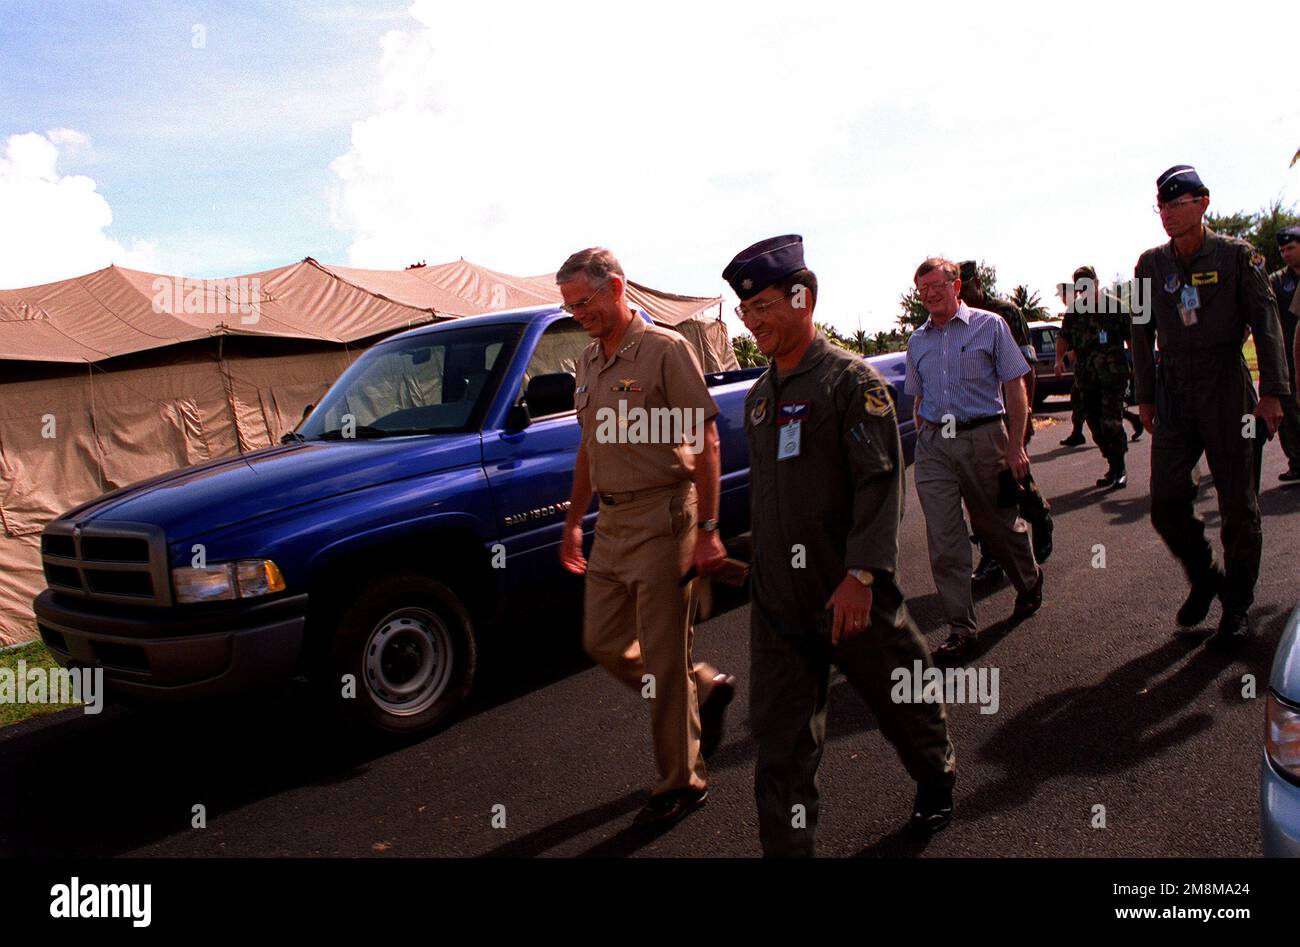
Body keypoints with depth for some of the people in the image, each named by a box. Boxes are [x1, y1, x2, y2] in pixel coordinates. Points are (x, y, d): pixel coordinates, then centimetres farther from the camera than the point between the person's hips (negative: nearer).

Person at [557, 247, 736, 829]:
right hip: (612, 524, 8)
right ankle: (707, 688, 32)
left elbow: (705, 441, -14)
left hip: (661, 519, -8)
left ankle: (681, 783, 17)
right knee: (603, 643, 12)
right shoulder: (589, 361, 12)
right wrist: (574, 521, 19)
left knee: (662, 656, -1)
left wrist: (708, 530, -18)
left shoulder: (665, 349, -11)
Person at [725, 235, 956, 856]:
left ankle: (936, 782, 46)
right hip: (778, 597, 6)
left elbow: (881, 483, -18)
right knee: (780, 735, 5)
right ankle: (786, 847, 16)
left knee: (900, 699, 17)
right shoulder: (759, 396, 11)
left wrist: (861, 575, -24)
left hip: (850, 594, -5)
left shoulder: (851, 379, -10)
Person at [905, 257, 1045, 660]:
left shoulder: (989, 326, 0)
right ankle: (961, 629, 4)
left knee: (999, 525, 12)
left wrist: (1015, 445, -9)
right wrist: (923, 441, 12)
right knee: (943, 543, -2)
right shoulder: (918, 341, 12)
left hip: (981, 437, -3)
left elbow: (1014, 386, -3)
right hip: (933, 445, 3)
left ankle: (1030, 583, 42)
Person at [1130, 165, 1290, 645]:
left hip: (1226, 388, -2)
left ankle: (1237, 604, 17)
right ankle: (1204, 578, 21)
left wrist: (1272, 392, -9)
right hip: (1173, 391, 3)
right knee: (1166, 504, -4)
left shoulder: (1237, 255, 0)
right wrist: (1145, 396, 10)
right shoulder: (1151, 263, 8)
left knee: (1238, 505, 2)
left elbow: (1265, 322, -2)